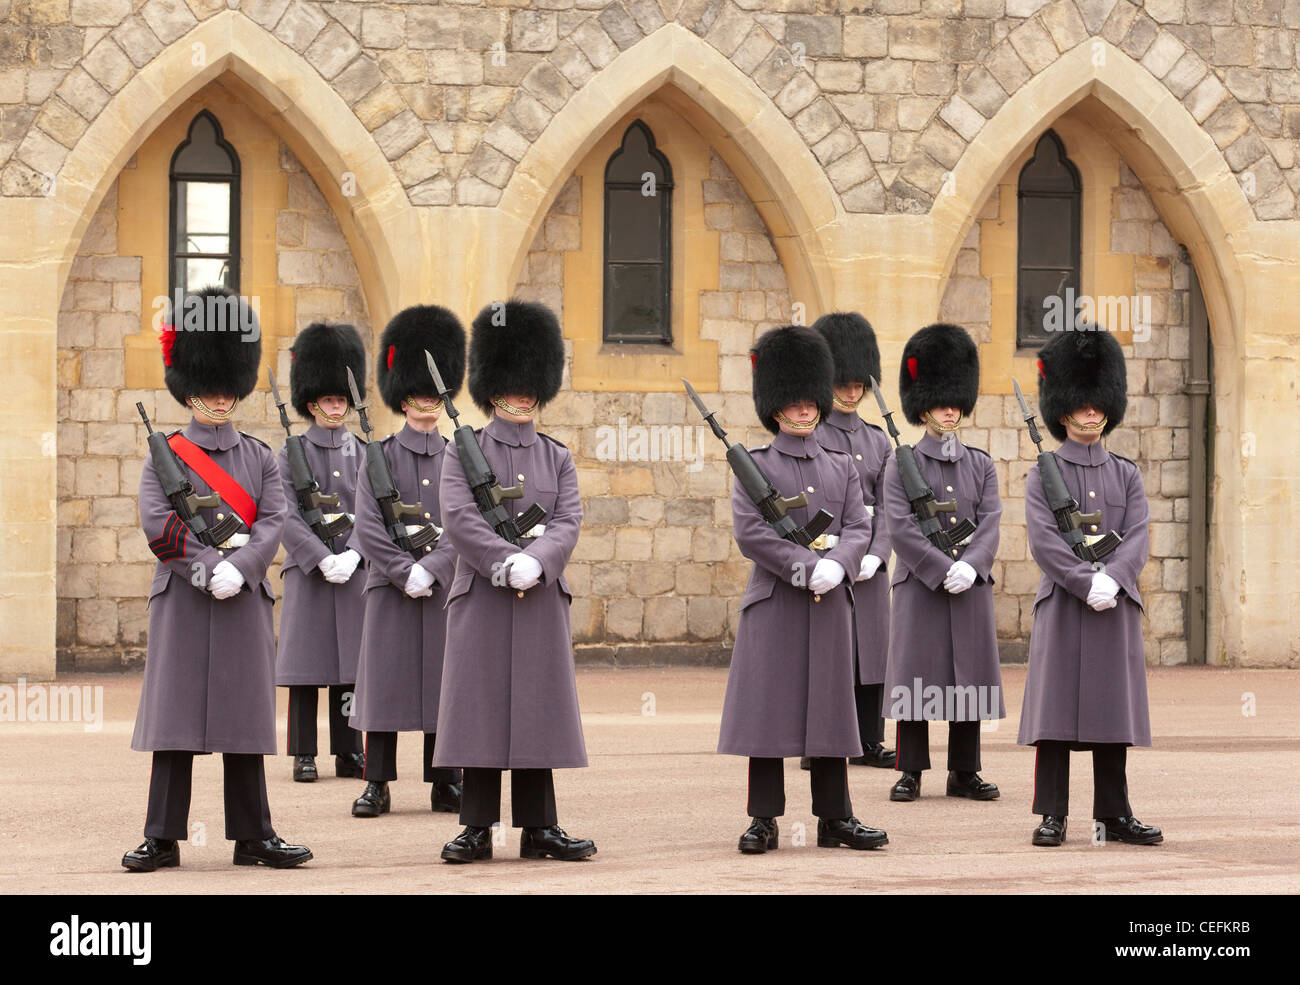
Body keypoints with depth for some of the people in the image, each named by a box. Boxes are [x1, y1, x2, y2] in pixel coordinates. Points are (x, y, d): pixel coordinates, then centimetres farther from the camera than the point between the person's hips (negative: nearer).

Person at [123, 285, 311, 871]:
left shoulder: (260, 458, 11)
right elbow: (157, 526, -8)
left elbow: (273, 524, -2)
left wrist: (237, 568, -18)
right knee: (175, 717, -2)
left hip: (244, 599, 2)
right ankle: (162, 838, 1)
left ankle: (254, 836, 9)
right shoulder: (165, 454, 4)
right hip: (181, 601, -2)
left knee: (246, 718, 4)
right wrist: (211, 561, -18)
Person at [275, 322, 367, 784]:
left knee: (350, 666, 4)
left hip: (354, 572, 3)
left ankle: (348, 753, 10)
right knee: (306, 666, -2)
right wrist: (323, 559, -16)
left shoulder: (363, 454, 10)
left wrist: (353, 556, -12)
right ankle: (304, 756, 4)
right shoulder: (291, 454, 1)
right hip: (307, 571, -3)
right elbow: (287, 518, -6)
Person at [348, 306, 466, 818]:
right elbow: (369, 527, -5)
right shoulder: (379, 457, 2)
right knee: (385, 682, -2)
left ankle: (445, 785, 11)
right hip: (390, 587, -2)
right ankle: (377, 785, 3)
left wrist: (430, 570, -14)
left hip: (446, 586, 2)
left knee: (444, 684, 4)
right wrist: (406, 573, -13)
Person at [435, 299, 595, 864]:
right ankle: (477, 829, 3)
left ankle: (539, 827, 9)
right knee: (481, 709, -2)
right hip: (481, 598, -3)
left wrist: (533, 562, -19)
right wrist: (506, 563, -20)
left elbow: (569, 522, -1)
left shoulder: (556, 458, 12)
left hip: (542, 600, 3)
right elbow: (459, 519, -10)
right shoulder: (465, 451, 3)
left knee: (538, 710, 3)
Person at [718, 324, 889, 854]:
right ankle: (764, 820, 2)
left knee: (830, 706, 5)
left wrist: (835, 566, -15)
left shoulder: (841, 466, 13)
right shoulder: (755, 466, 1)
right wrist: (806, 567, -18)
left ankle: (835, 816, 11)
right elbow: (749, 530, -10)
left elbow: (859, 529, 5)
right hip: (774, 601, -3)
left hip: (830, 602, 4)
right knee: (768, 707, -3)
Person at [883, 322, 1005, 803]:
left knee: (970, 679, 4)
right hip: (919, 585, -3)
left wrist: (970, 566, -17)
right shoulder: (902, 465, 0)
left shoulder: (980, 465, 10)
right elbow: (902, 528, -9)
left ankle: (965, 773, 11)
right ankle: (911, 773, 5)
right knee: (915, 678, -2)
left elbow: (990, 523, 1)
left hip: (971, 586, 3)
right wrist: (944, 570, -17)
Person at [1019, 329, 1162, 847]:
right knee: (1056, 711, -4)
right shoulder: (1043, 475, 2)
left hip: (1117, 607, 3)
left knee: (1114, 711, 5)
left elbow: (1136, 539, 0)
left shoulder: (1127, 474, 12)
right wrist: (1087, 582, -21)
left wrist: (1111, 580, -17)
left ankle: (1114, 814, 11)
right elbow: (1044, 541, -10)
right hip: (1062, 605, -3)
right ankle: (1051, 816, 1)